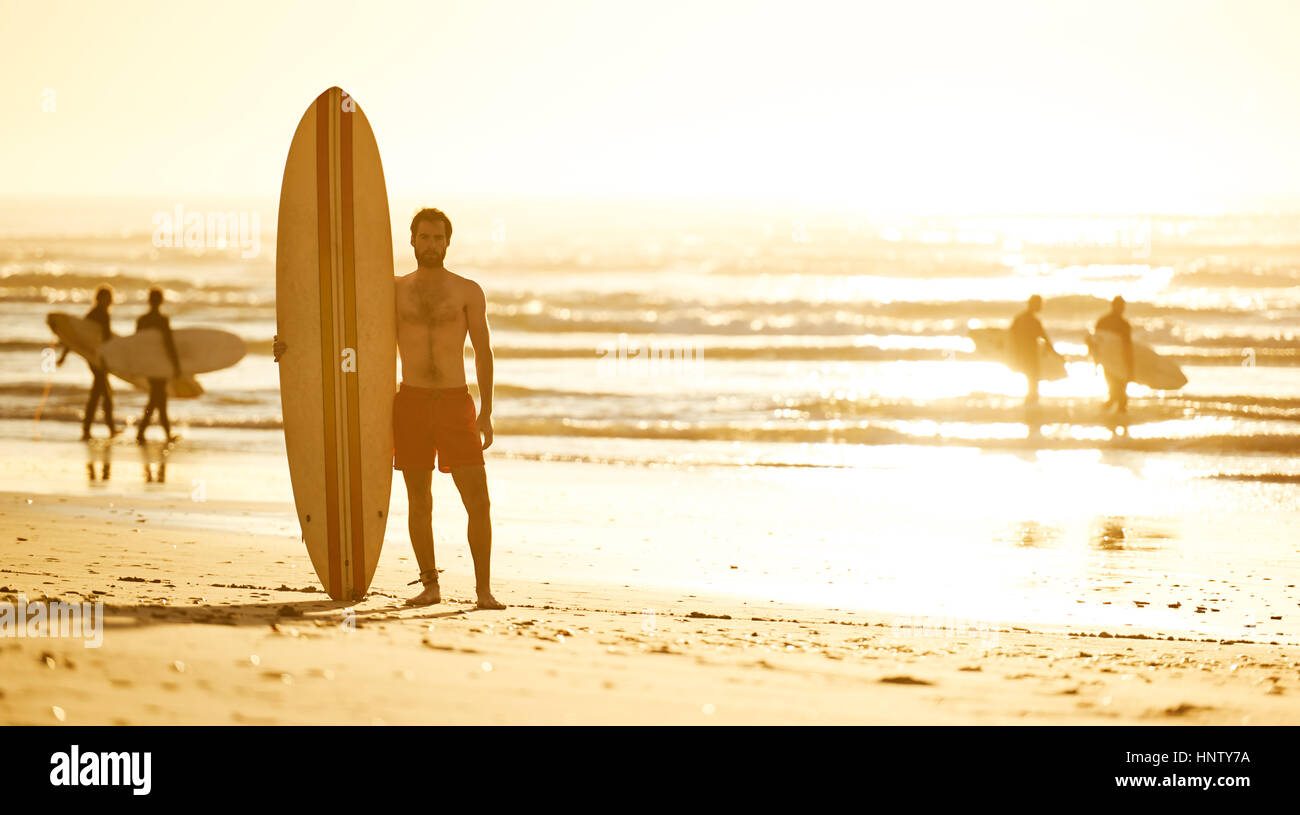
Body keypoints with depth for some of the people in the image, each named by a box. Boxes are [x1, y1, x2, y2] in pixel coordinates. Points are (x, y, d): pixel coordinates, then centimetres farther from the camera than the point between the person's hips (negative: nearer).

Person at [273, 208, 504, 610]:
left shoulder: (468, 291, 1)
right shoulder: (394, 290, 6)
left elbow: (483, 353, -1)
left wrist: (486, 412, -8)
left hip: (456, 406, -2)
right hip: (410, 405, 2)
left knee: (478, 501, -9)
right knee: (419, 502, 5)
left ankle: (484, 590, -1)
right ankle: (430, 587, 16)